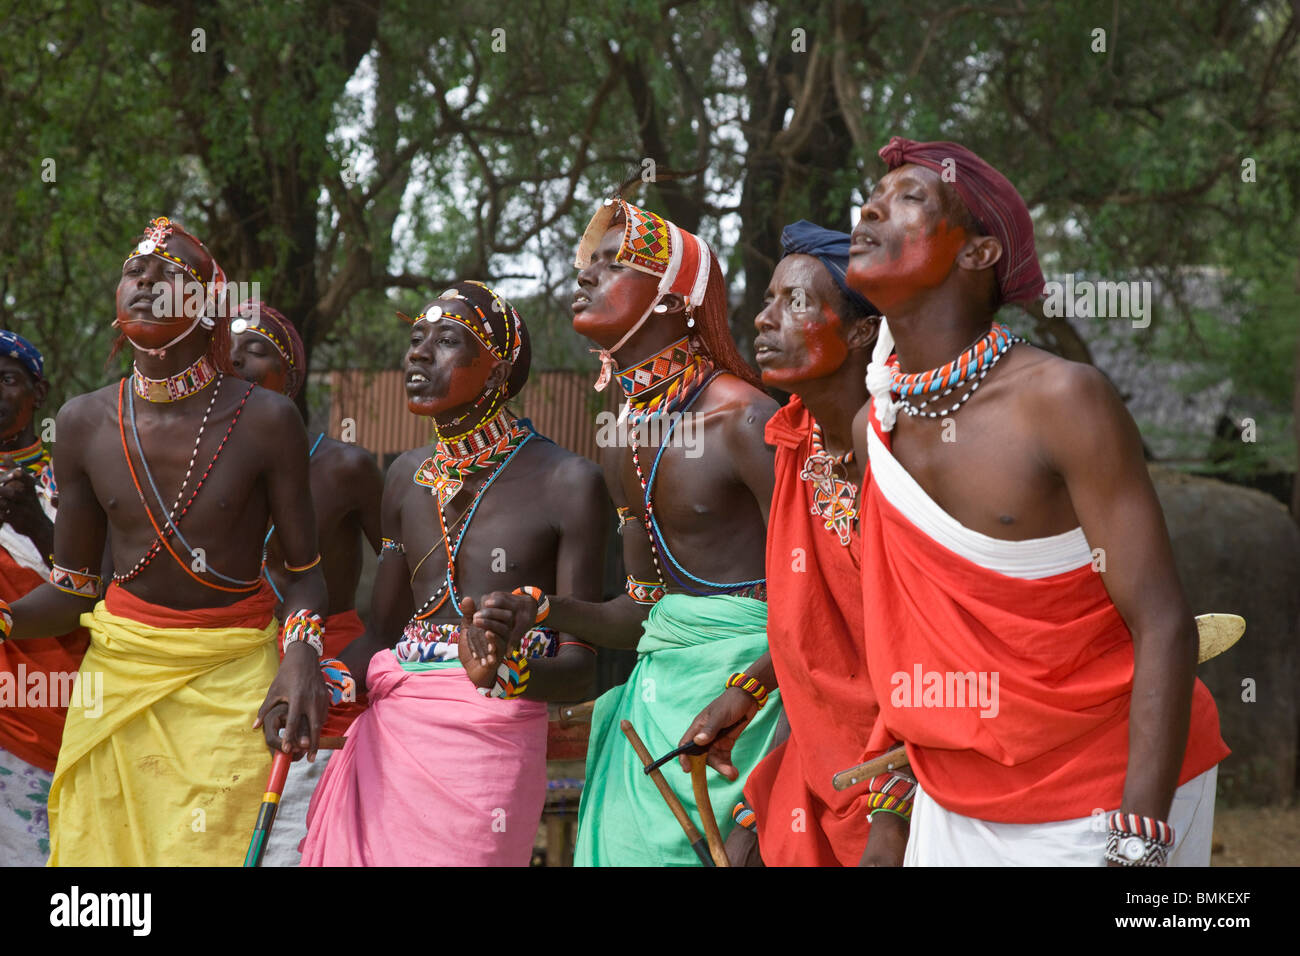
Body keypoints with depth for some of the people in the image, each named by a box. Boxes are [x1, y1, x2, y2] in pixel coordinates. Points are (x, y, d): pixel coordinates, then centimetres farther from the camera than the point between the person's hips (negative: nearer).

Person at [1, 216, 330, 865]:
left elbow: (305, 570, 0)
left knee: (206, 850, -8)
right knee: (98, 849, 2)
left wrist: (303, 653, -19)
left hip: (231, 680, -2)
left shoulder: (265, 421, -6)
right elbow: (72, 590, 6)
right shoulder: (84, 423, 2)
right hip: (116, 675, 3)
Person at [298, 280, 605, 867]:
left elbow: (580, 668, -7)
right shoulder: (408, 477, 13)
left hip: (488, 751, -5)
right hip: (388, 740, 5)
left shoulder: (566, 484, -6)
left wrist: (505, 672, -27)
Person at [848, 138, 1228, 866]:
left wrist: (1137, 844, -24)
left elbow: (1163, 627, -19)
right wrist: (892, 804, 11)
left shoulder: (1061, 398, -17)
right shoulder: (873, 429, 2)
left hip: (1100, 803, -5)